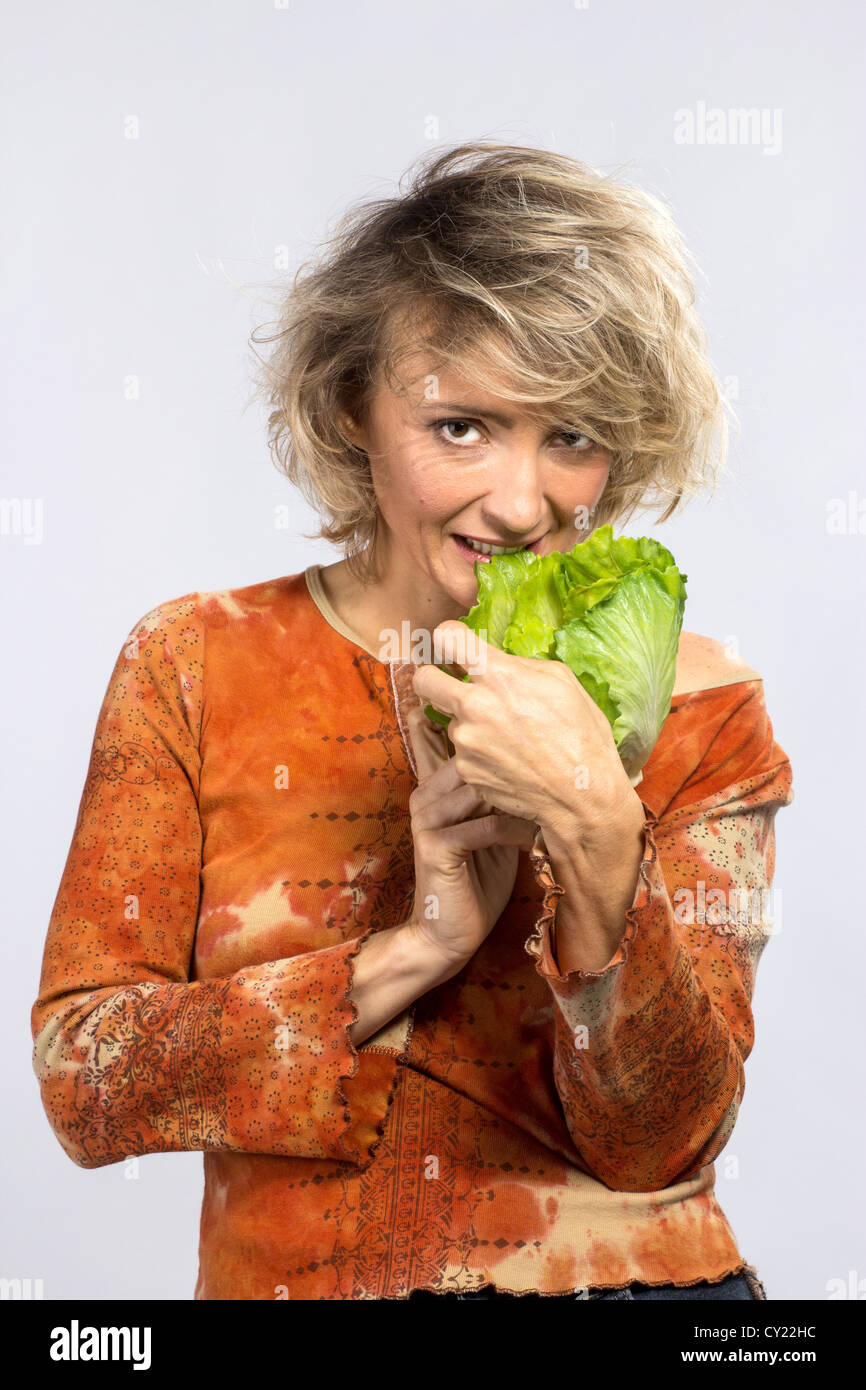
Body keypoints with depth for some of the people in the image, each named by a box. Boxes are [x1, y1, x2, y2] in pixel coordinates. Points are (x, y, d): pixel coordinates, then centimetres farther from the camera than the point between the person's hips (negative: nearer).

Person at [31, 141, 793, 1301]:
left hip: (633, 1279, 0)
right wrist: (411, 951, -14)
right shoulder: (196, 665, 0)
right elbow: (79, 1080, -4)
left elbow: (661, 1144, -5)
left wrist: (597, 834, -20)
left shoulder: (698, 703, 0)